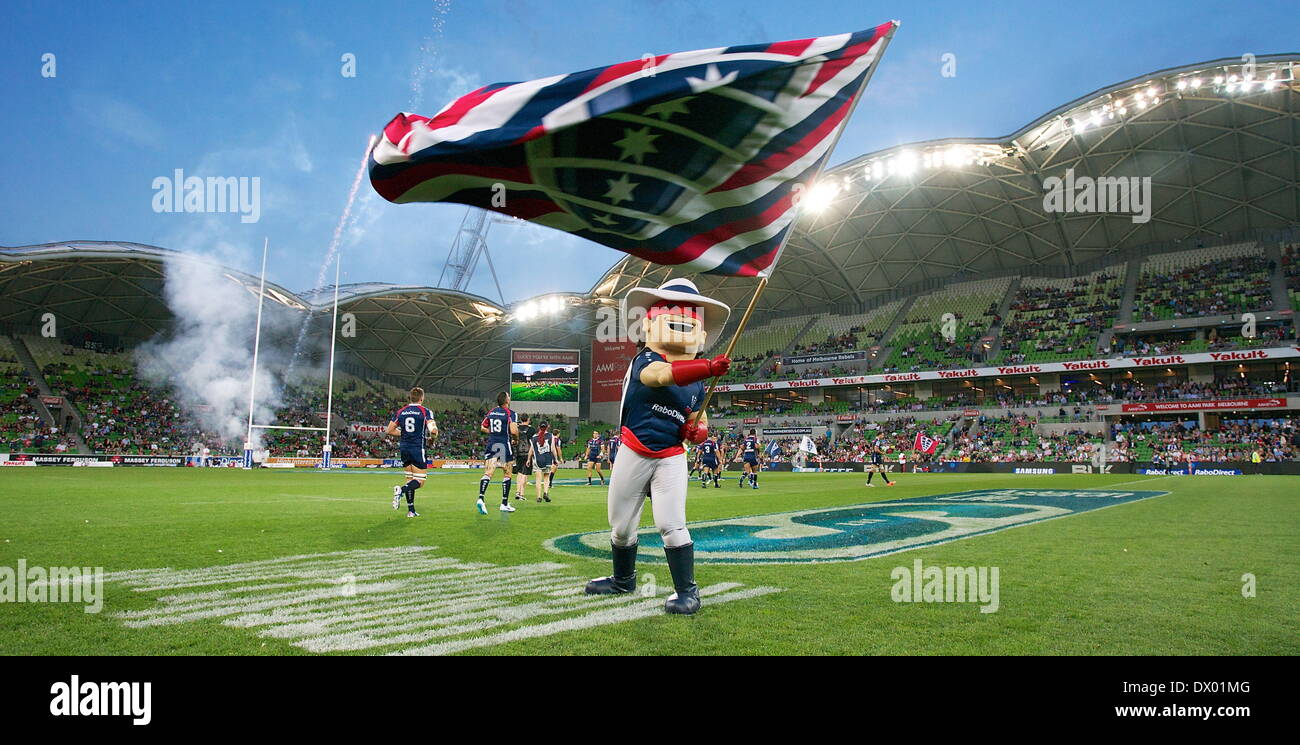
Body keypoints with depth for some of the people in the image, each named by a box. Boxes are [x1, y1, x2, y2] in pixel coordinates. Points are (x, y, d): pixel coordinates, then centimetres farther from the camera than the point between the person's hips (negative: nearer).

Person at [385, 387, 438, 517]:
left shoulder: (401, 412, 7)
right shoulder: (425, 411, -7)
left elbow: (389, 431, 8)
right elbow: (433, 431, -17)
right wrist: (433, 433, 5)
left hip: (404, 448, 5)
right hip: (418, 449, -5)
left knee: (410, 478, 14)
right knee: (420, 481, -1)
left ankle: (411, 510, 10)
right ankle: (401, 489, -29)